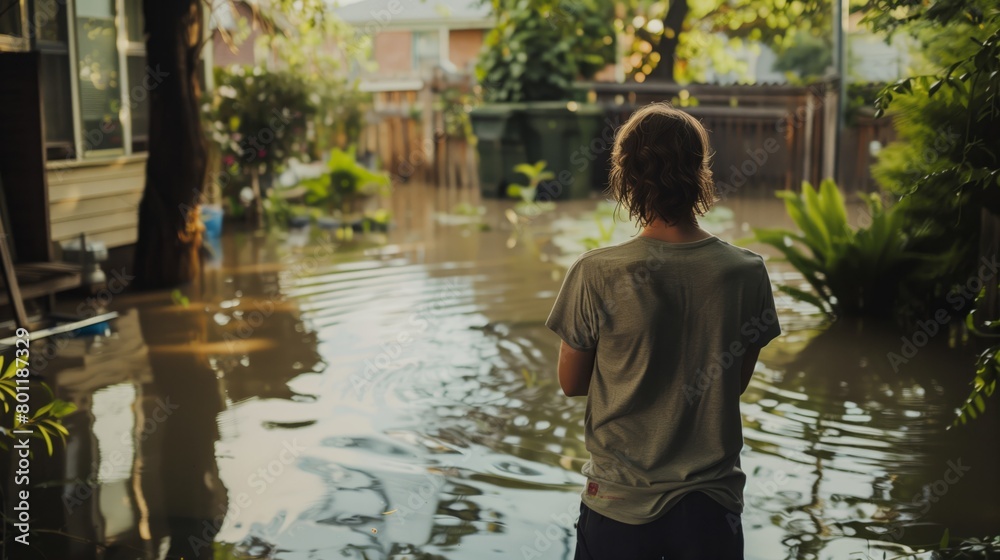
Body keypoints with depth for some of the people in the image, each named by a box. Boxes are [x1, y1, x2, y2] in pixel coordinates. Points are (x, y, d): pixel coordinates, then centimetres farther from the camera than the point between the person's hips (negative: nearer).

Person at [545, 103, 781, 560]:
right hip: (711, 503, 2)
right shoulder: (747, 273, -11)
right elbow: (737, 382, 2)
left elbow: (571, 383, -4)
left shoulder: (595, 274, -17)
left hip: (619, 503, -1)